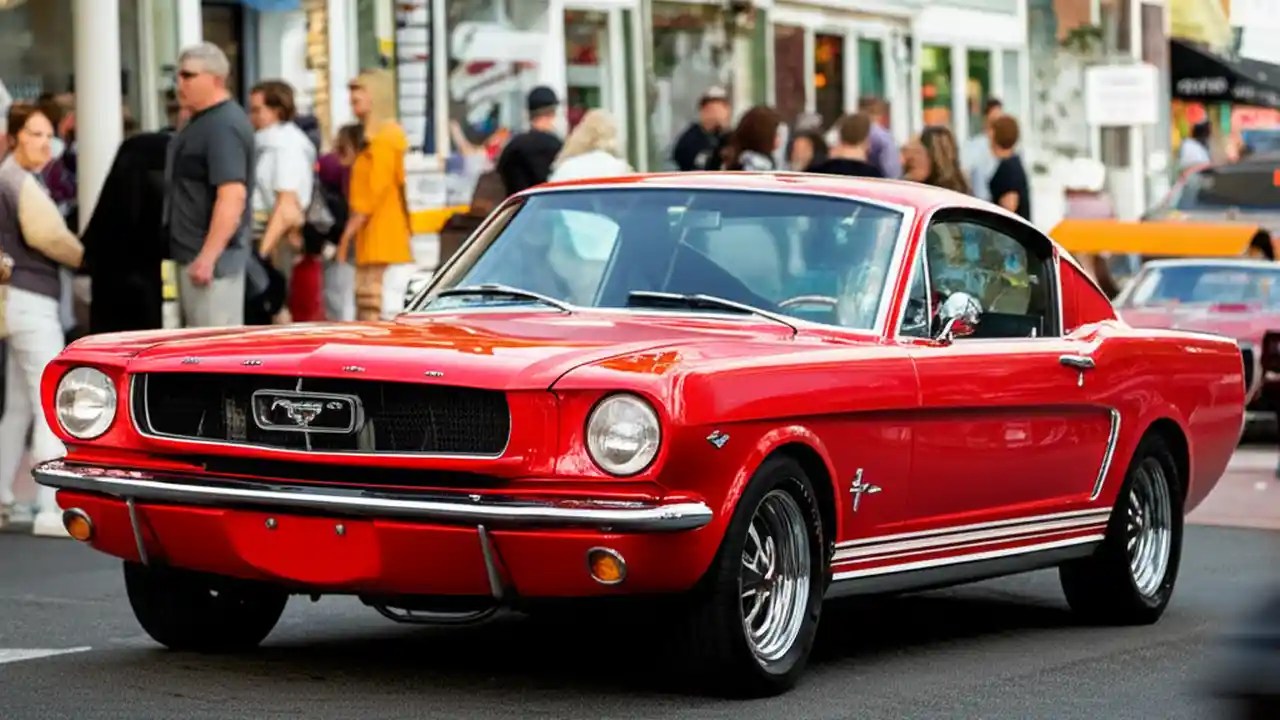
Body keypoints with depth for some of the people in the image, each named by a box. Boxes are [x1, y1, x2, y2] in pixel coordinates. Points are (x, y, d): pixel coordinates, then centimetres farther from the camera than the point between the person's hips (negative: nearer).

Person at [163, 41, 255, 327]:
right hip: (193, 253, 11)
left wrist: (207, 258, -28)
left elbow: (233, 196, -26)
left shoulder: (223, 126, -17)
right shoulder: (202, 122, 15)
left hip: (211, 259, -11)